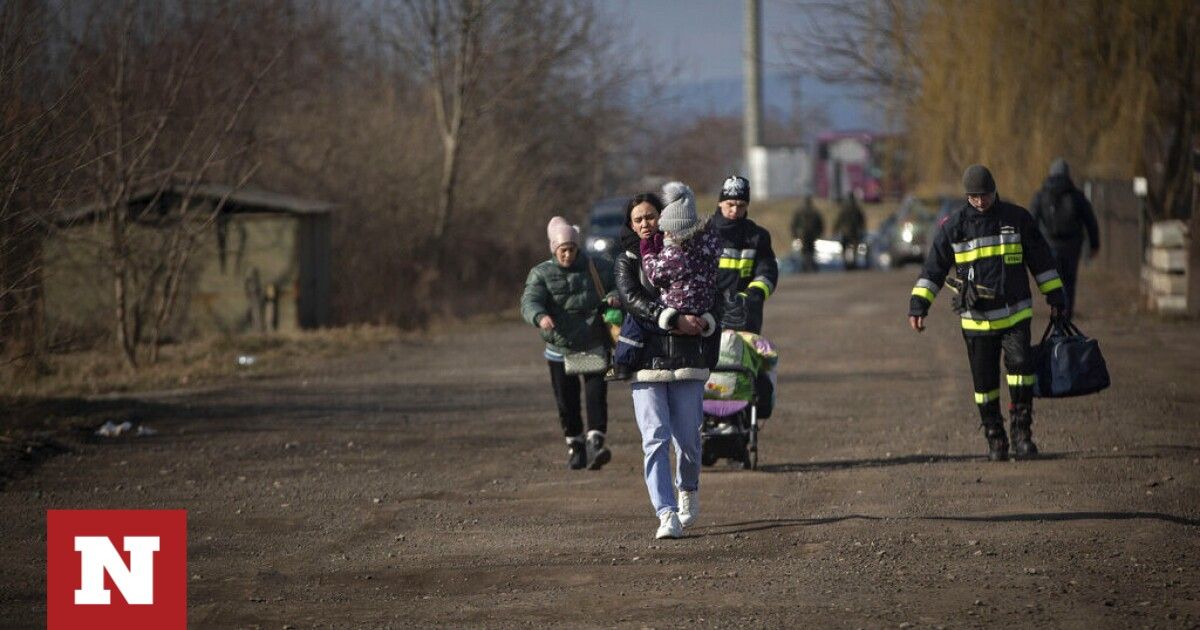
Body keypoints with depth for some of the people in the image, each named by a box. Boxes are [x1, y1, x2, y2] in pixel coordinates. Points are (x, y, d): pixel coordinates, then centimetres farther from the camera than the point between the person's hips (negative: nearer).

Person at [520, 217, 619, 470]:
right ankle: (574, 446, 23)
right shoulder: (541, 274, -3)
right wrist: (540, 317, -41)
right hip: (560, 351, 0)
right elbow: (529, 303, -17)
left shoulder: (597, 267, 2)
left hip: (595, 347, 0)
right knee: (567, 402, 7)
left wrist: (614, 296, -14)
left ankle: (595, 443, -17)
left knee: (596, 394, -13)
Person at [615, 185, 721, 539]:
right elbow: (632, 298, -9)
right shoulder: (628, 260, 8)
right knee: (655, 439, -12)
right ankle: (666, 514, -16)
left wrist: (705, 322, -12)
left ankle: (689, 493, 32)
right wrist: (674, 319, -20)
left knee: (688, 438, 3)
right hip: (646, 360, -1)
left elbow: (714, 300, 11)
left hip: (687, 360, 1)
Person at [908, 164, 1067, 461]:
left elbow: (1041, 259, 11)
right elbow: (933, 268, 4)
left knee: (1020, 362, -19)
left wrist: (1055, 296, 11)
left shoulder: (1017, 218, 1)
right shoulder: (953, 225, -1)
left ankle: (1022, 431, -10)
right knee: (984, 380, 2)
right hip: (976, 319, 0)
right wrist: (918, 304, -4)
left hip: (1015, 314, 0)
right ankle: (995, 439, 15)